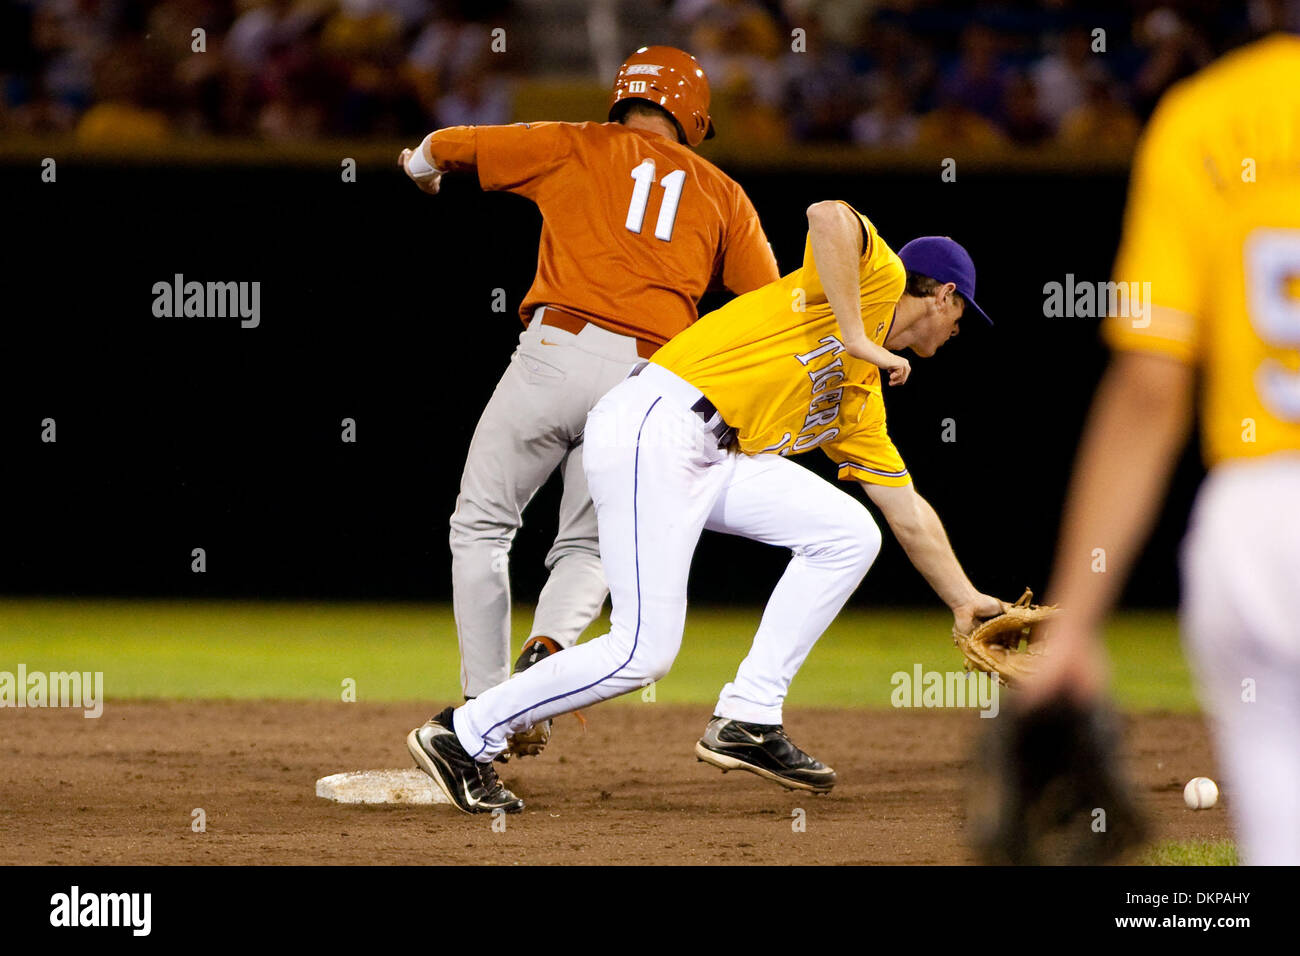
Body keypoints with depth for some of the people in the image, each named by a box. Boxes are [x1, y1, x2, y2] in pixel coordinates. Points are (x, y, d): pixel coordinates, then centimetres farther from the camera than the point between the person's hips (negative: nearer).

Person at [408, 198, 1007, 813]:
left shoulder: (861, 400, 26)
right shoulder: (876, 277, 2)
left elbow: (908, 512, 32)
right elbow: (828, 215, -20)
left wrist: (965, 601, 32)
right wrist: (857, 339, -16)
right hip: (652, 429, -9)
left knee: (849, 534, 4)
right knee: (642, 652, -13)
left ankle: (746, 723, 4)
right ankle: (463, 736, 1)